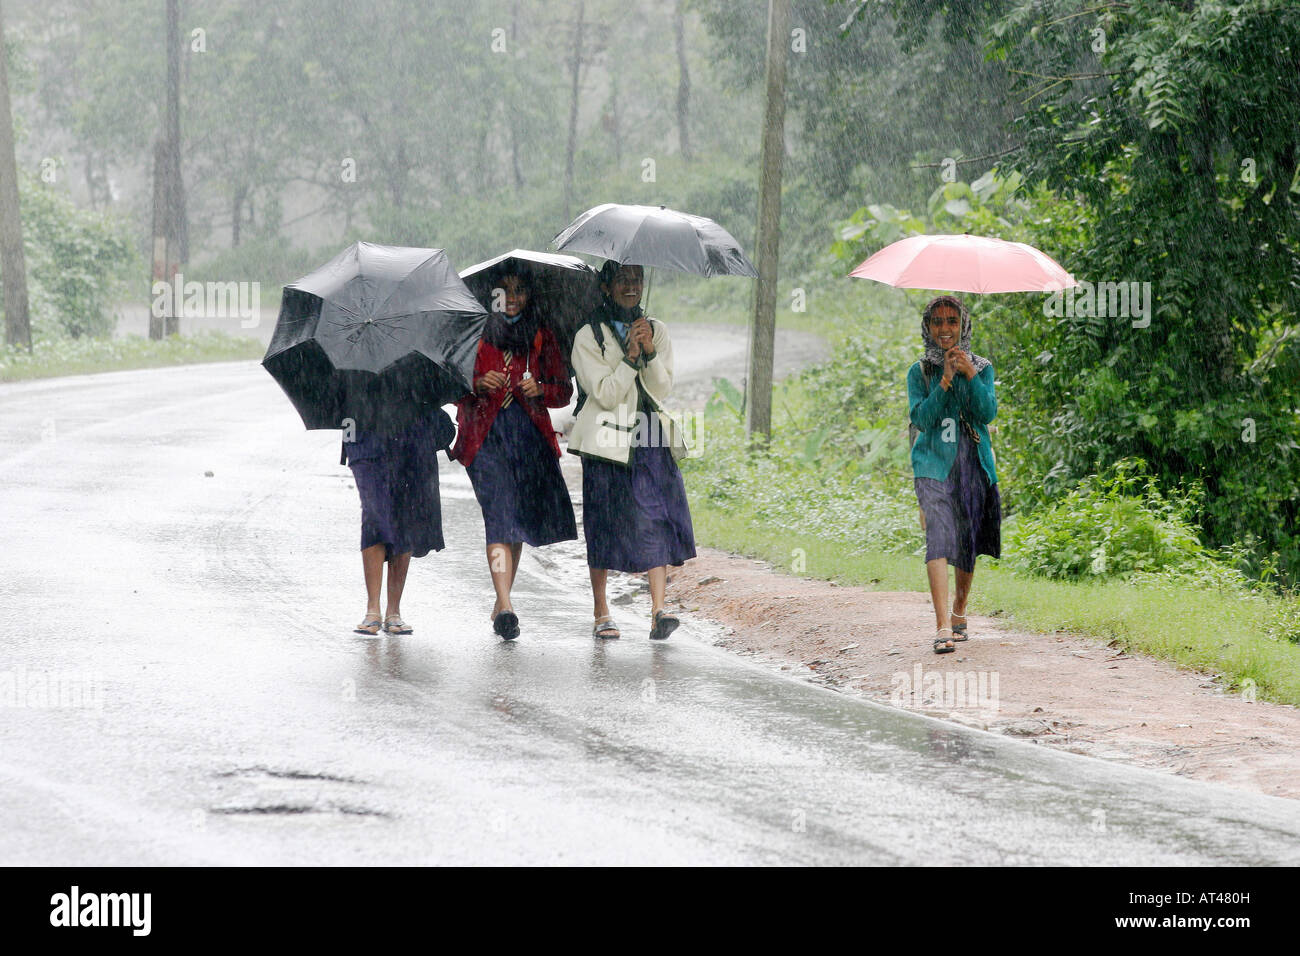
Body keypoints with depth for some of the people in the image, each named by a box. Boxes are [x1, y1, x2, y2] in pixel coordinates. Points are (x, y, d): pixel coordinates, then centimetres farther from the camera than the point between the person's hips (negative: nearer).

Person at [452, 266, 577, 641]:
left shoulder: (542, 337, 10)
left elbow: (564, 391, 12)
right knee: (499, 514, -17)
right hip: (485, 436, -3)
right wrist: (478, 386, -16)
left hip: (530, 437, 3)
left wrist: (541, 389, -9)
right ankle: (505, 608, -26)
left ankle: (502, 600, 25)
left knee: (519, 518, 7)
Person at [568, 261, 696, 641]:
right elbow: (606, 394, -9)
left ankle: (658, 610, -17)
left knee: (657, 521, -10)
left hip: (651, 442, 3)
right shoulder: (588, 337, -1)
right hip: (608, 441, -3)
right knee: (604, 525, 0)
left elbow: (663, 390, 4)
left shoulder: (657, 330, 11)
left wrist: (650, 353, -11)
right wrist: (629, 357, -19)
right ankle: (601, 612, 13)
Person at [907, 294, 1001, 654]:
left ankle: (960, 612, 34)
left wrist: (971, 375, -19)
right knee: (939, 535, -19)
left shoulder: (982, 368, 8)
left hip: (973, 463, 2)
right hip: (933, 464, -2)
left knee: (968, 541, 8)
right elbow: (921, 418, -7)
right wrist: (944, 382, -18)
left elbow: (988, 412, -6)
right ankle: (943, 627, -28)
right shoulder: (919, 373, 6)